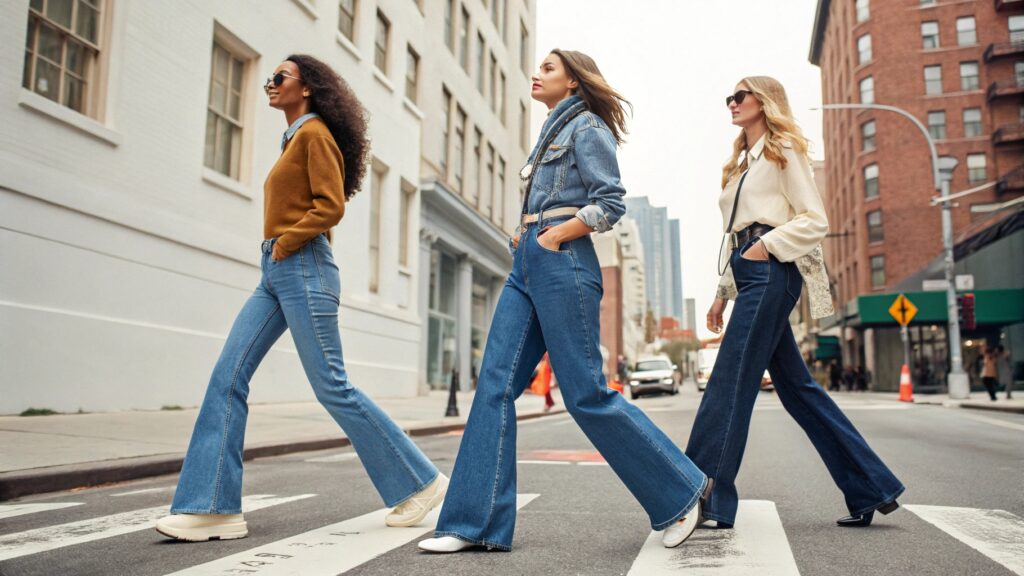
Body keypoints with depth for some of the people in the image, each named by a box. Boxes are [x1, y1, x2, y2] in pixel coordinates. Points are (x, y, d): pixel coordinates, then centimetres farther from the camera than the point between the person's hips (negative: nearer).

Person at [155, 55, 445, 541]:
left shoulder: (315, 133, -4)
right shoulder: (294, 139, 22)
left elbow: (331, 206, -15)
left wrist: (284, 242, -11)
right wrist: (275, 248, 12)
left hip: (302, 268, -9)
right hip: (275, 272, 9)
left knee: (331, 386, -7)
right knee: (227, 377, 0)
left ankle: (419, 481, 5)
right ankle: (215, 507, 2)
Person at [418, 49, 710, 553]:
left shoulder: (586, 127, -1)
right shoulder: (552, 133, 24)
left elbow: (611, 203, -11)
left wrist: (551, 237, -12)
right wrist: (523, 236, 10)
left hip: (562, 265, -9)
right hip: (527, 266, 9)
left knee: (585, 394, -7)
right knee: (495, 386, 0)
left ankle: (680, 493, 10)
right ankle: (476, 522, 3)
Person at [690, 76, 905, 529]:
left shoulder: (784, 151, 3)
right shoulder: (742, 163, 25)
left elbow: (815, 220, -5)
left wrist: (766, 246, -16)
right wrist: (723, 293, 19)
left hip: (771, 271, -9)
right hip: (749, 273, 9)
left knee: (730, 379, -14)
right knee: (796, 386, 7)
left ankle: (704, 498, -12)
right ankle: (870, 489, 15)